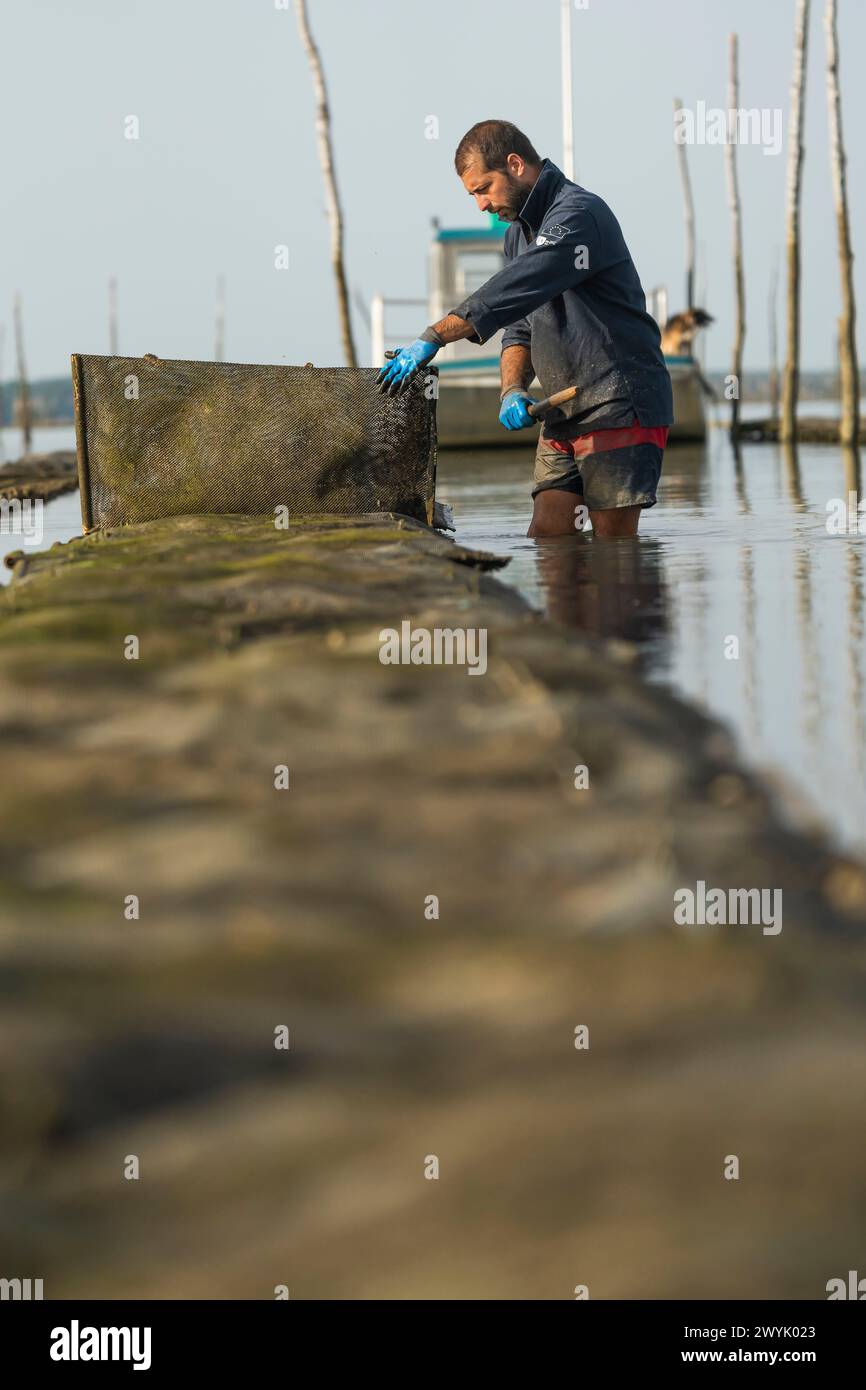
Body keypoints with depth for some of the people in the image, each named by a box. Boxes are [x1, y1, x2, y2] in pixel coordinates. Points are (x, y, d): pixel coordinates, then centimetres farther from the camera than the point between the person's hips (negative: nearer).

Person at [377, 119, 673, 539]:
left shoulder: (578, 214, -14)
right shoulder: (519, 232, 18)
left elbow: (512, 292, -26)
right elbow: (519, 327, 17)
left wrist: (432, 339, -30)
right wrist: (512, 390, -4)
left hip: (619, 407, -9)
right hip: (565, 413, 9)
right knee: (547, 535, 0)